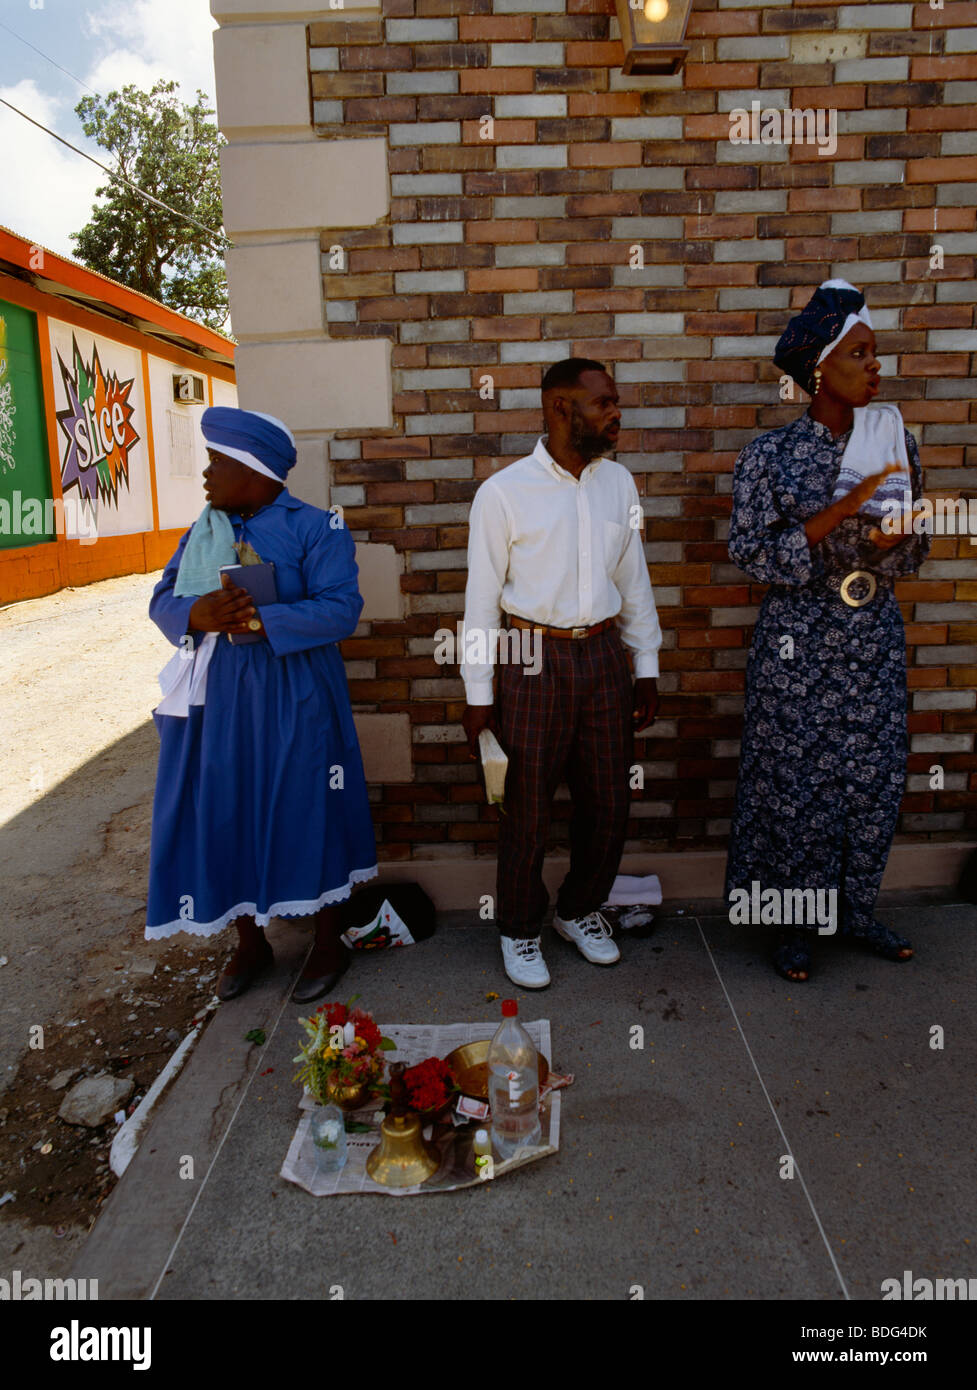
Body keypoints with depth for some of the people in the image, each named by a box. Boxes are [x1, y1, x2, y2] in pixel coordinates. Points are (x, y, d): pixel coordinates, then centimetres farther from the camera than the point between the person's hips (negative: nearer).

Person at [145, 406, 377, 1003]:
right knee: (226, 816, 9)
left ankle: (329, 944, 24)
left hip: (294, 696, -5)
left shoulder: (317, 528, -8)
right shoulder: (204, 530, 10)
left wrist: (257, 619, -26)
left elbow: (341, 609, -18)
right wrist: (198, 615, -18)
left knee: (309, 815, 4)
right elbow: (163, 599, 5)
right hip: (219, 694, 5)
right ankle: (250, 944, 29)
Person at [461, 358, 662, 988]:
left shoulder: (618, 482, 7)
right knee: (528, 806, 5)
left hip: (602, 654, 5)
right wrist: (478, 694, -6)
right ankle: (520, 930, 27)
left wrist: (647, 669, 11)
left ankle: (581, 910, 35)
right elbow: (483, 596, -5)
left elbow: (634, 581, 12)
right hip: (534, 659, -4)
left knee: (609, 799, 11)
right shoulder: (504, 492, -7)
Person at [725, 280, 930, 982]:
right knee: (799, 780, 4)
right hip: (799, 641, -4)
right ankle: (800, 922, 24)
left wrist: (890, 537, -14)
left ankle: (856, 909, 32)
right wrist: (843, 509, -22)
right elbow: (755, 557, -14)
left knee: (874, 778, 12)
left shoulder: (896, 442, 4)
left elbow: (915, 554, 11)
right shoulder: (770, 456, -9)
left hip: (876, 635, 5)